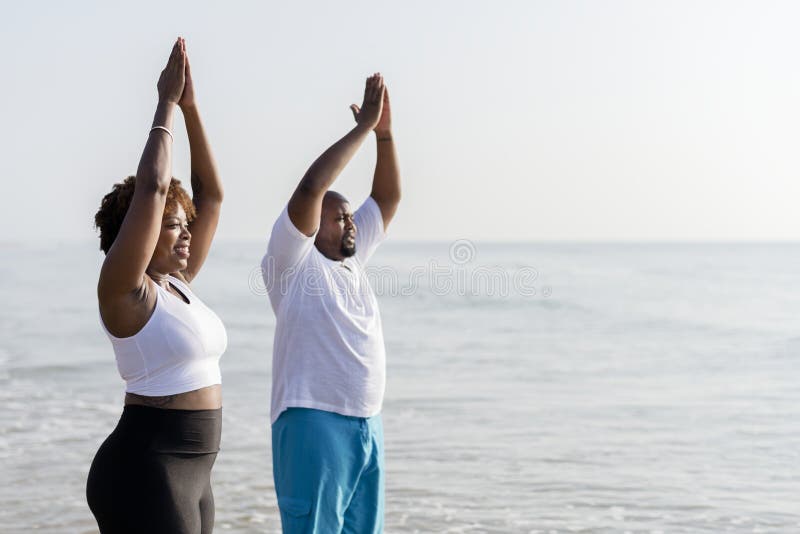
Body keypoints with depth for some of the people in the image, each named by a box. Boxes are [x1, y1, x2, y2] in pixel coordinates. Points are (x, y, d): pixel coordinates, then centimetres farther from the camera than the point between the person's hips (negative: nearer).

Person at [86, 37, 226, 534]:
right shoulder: (125, 289, -10)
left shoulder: (175, 283, 12)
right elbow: (150, 188, -19)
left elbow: (212, 194, 14)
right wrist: (167, 105, -10)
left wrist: (191, 107, 9)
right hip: (144, 473, -9)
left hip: (189, 473, 9)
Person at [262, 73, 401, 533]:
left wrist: (385, 132, 5)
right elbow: (310, 188, -17)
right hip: (315, 423, -7)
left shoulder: (353, 259, 16)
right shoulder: (291, 261, -3)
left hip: (367, 424, 8)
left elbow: (388, 198, 17)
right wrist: (362, 128, -12)